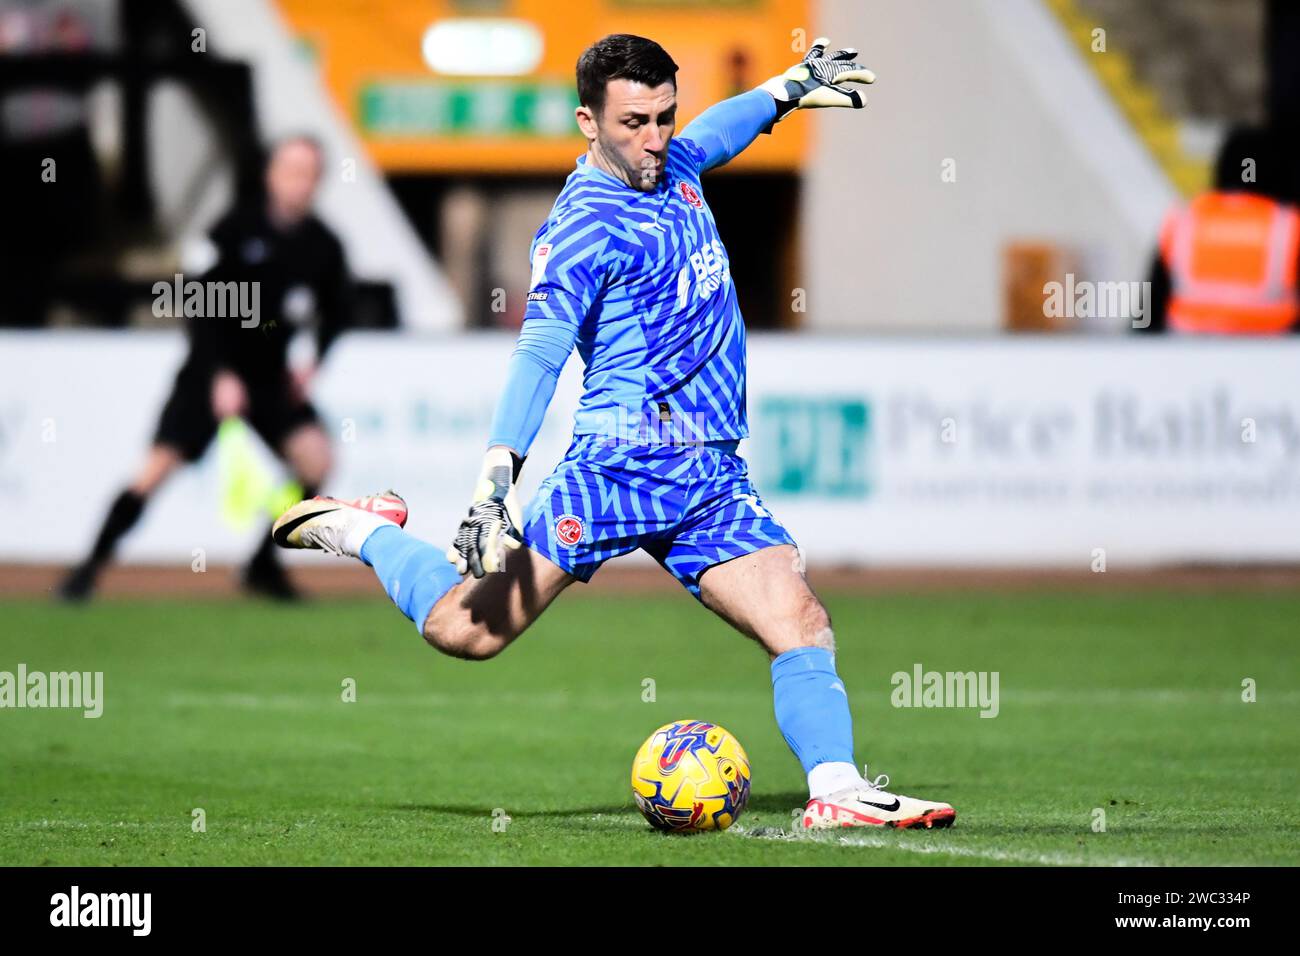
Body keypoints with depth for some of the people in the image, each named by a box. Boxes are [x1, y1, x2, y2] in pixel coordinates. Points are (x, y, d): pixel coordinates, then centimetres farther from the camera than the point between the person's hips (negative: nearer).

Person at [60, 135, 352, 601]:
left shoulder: (322, 246, -2)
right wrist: (221, 375, -22)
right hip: (212, 370, -4)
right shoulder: (238, 229, -14)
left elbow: (336, 311, 14)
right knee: (159, 466, -13)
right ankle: (91, 566, -5)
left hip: (271, 376, 4)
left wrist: (313, 364, -1)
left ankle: (264, 565, 3)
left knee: (315, 457, -13)